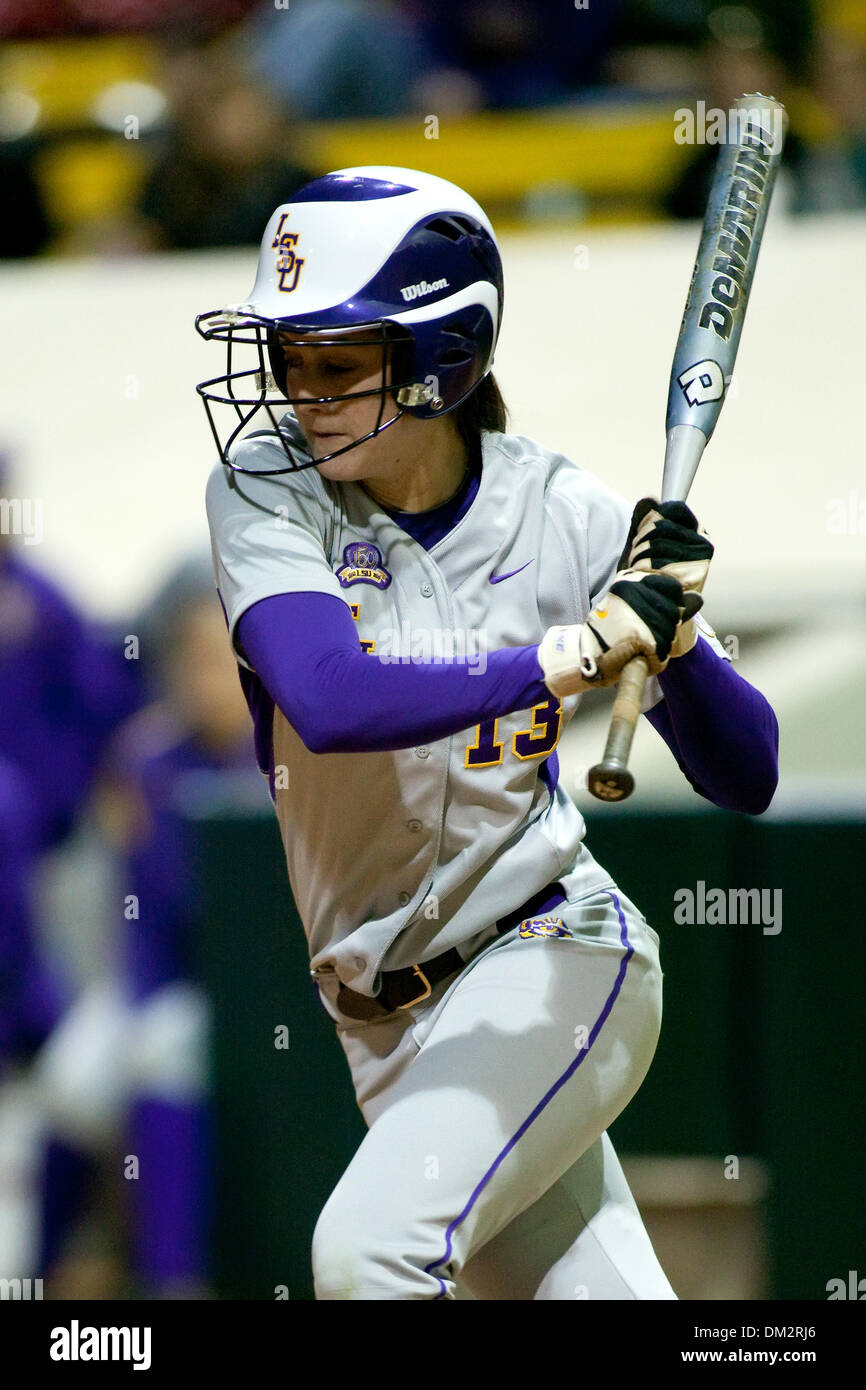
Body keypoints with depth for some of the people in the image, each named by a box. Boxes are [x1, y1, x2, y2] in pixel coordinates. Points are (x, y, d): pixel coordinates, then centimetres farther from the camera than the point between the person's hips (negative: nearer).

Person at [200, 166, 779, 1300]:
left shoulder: (563, 516, -7)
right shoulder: (266, 493, -8)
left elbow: (746, 779, -2)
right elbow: (329, 703, -28)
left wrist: (673, 632, -22)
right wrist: (583, 648, -30)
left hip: (554, 958, -2)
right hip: (388, 1022, 2)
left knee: (369, 1249, -25)